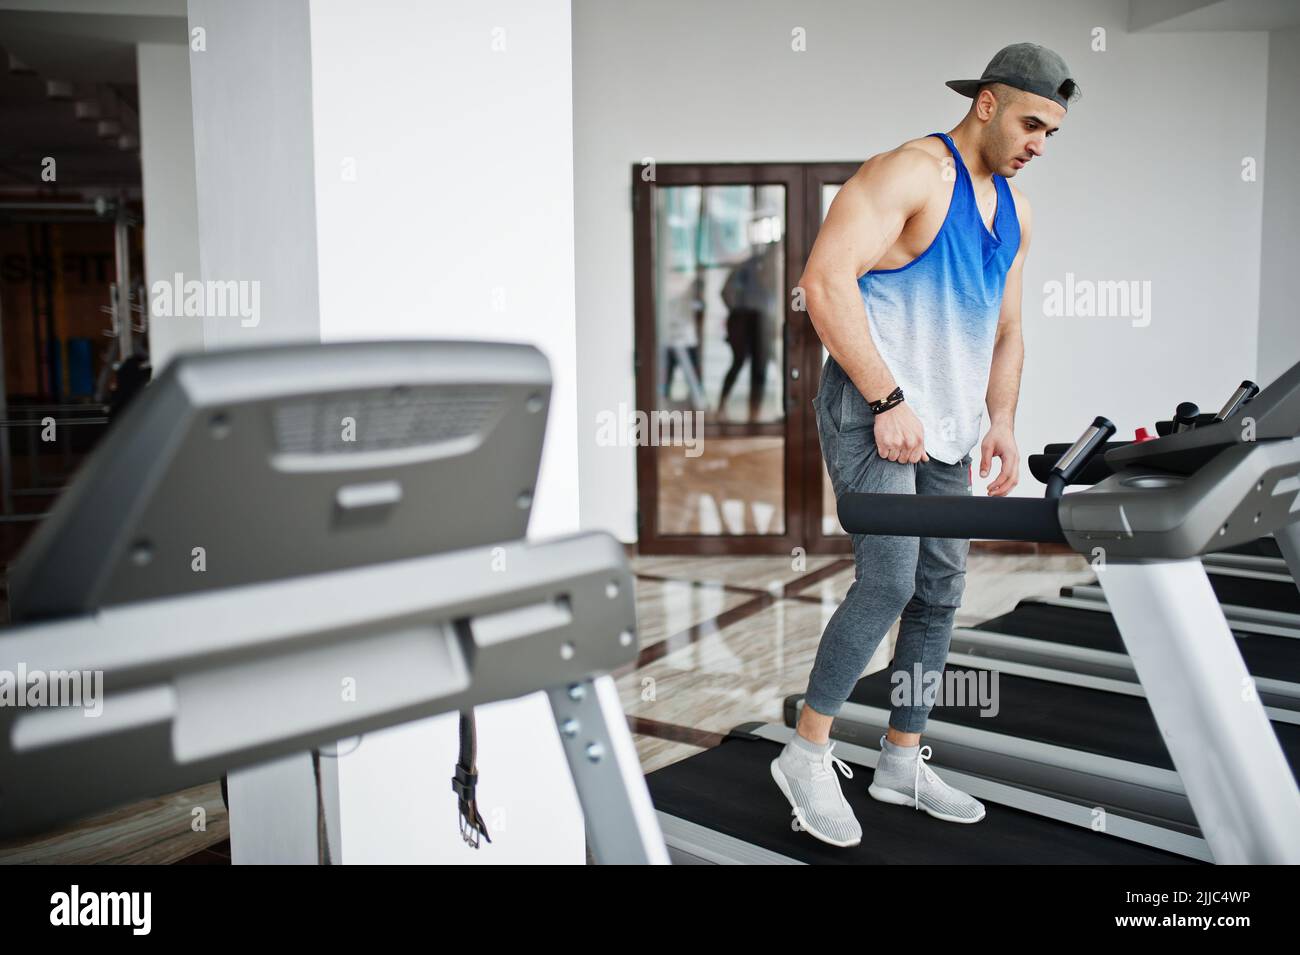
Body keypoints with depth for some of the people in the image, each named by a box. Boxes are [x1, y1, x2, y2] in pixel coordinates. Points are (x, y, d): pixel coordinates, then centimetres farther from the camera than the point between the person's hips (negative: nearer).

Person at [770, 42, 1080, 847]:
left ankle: (903, 763, 22)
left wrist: (1002, 422, 9)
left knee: (941, 592, 9)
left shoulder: (1016, 210, 15)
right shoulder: (910, 172, -11)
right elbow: (825, 282, -22)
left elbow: (1006, 330, 23)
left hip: (948, 427, 9)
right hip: (869, 411, -8)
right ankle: (808, 755, 1)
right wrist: (889, 401, -23)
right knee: (889, 583, -15)